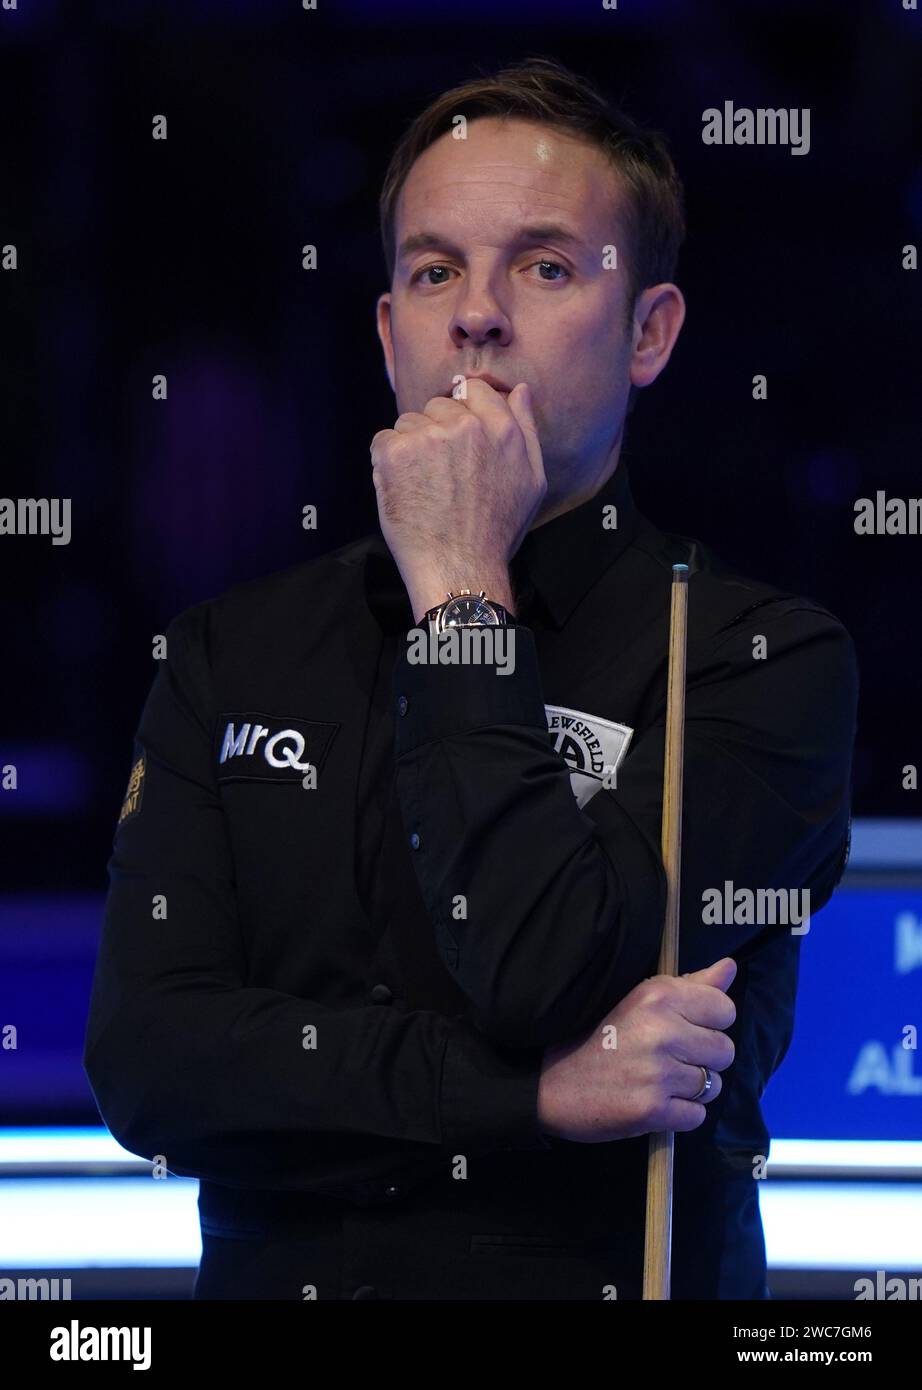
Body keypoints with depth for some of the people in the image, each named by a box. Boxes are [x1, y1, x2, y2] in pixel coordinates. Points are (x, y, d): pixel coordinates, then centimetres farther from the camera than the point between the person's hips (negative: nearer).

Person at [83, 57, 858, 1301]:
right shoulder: (233, 652, 11)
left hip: (608, 1277, -2)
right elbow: (145, 1056, 0)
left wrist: (463, 596, -7)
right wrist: (537, 1092, -10)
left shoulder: (765, 660, 0)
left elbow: (549, 985, -13)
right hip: (276, 1275, 2)